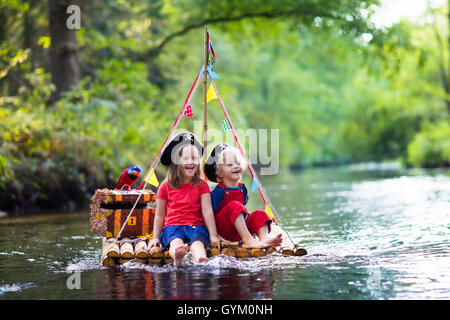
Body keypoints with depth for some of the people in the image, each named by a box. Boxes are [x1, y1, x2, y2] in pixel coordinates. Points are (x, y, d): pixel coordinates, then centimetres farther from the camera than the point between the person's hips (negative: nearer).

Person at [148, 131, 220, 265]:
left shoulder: (201, 185, 9)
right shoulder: (166, 186, 8)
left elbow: (207, 210, 2)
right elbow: (160, 215, 15)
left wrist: (213, 235, -5)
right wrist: (155, 237, 12)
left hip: (195, 225, 0)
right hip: (172, 226, 0)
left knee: (197, 241, -37)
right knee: (176, 242, -37)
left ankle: (201, 260, -69)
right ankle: (177, 257, -72)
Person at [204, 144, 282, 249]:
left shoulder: (242, 188, 11)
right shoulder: (219, 191, -10)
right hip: (224, 230, -7)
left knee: (260, 214, -12)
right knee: (234, 205, -29)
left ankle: (264, 238, -41)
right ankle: (248, 240, -43)